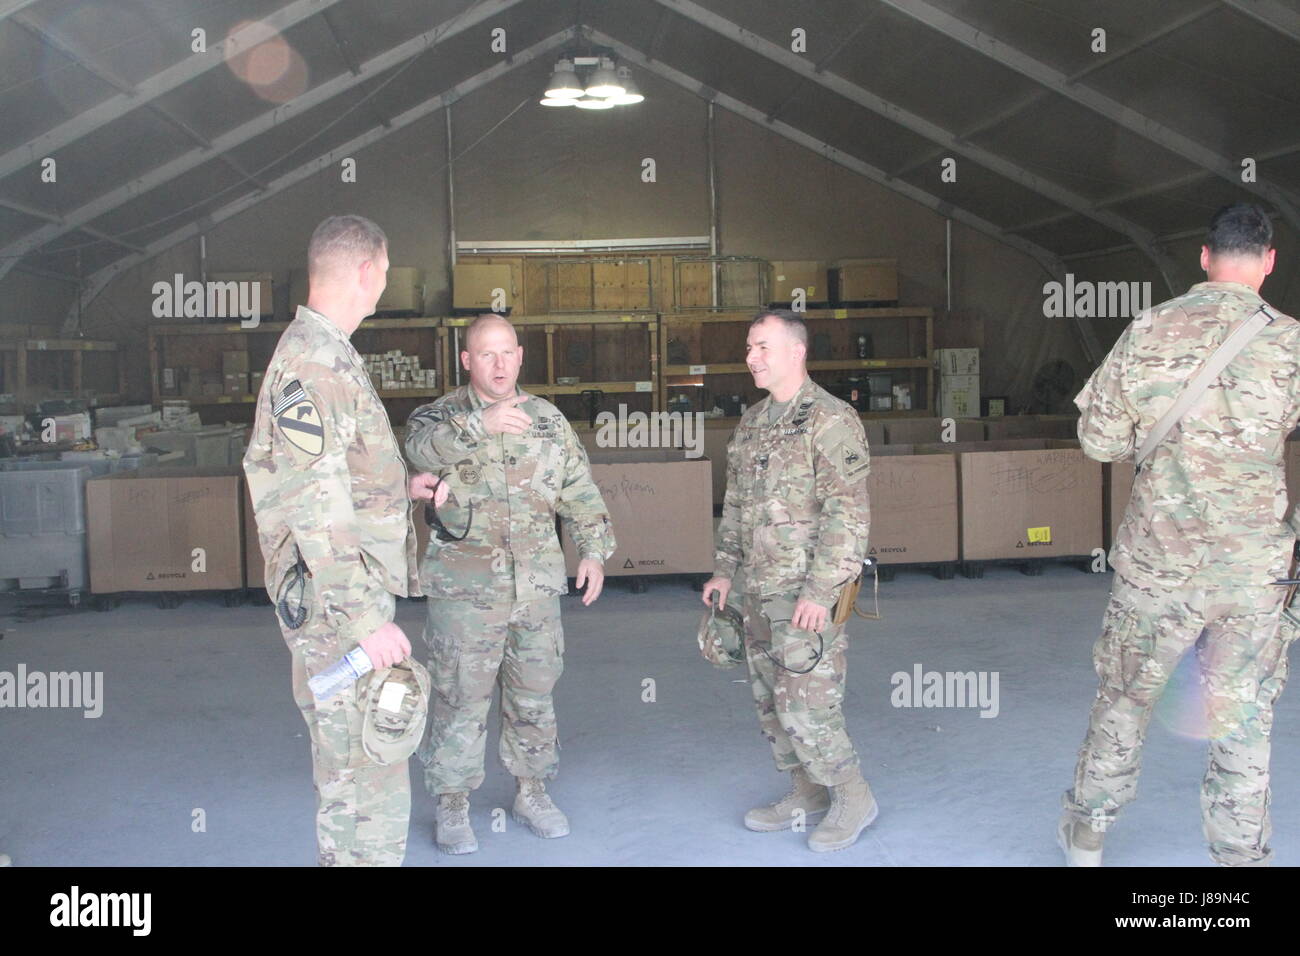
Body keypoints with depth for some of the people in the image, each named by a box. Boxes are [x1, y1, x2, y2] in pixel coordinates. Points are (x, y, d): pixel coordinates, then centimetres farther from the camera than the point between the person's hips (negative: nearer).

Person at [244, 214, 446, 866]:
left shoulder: (327, 353, 14)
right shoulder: (315, 364, -18)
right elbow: (317, 510, -24)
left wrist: (401, 484, 15)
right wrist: (365, 618, -25)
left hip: (346, 599, 10)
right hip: (338, 606, -10)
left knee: (344, 761, 21)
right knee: (368, 771, -4)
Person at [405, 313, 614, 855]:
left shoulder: (548, 420, 11)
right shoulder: (442, 416, -2)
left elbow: (581, 491, 14)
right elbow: (424, 447, -26)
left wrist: (594, 550, 5)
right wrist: (480, 423, -41)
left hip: (538, 584, 4)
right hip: (465, 587, -3)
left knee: (533, 696, 13)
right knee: (461, 698, 2)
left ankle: (532, 792, 29)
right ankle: (452, 806, 17)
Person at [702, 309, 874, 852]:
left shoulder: (831, 420, -12)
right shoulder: (751, 424, 13)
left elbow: (847, 514, -17)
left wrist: (820, 590, -21)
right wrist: (725, 569, 15)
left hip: (807, 593, -8)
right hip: (758, 591, 8)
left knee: (805, 705, -6)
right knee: (770, 701, 14)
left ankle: (853, 801, 13)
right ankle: (807, 794, 29)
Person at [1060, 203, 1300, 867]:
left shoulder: (1148, 331, -7)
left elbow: (1099, 440, -2)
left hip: (1157, 562, 1)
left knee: (1124, 701, 17)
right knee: (1241, 727, 12)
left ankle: (1085, 836, 33)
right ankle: (1239, 855, 24)